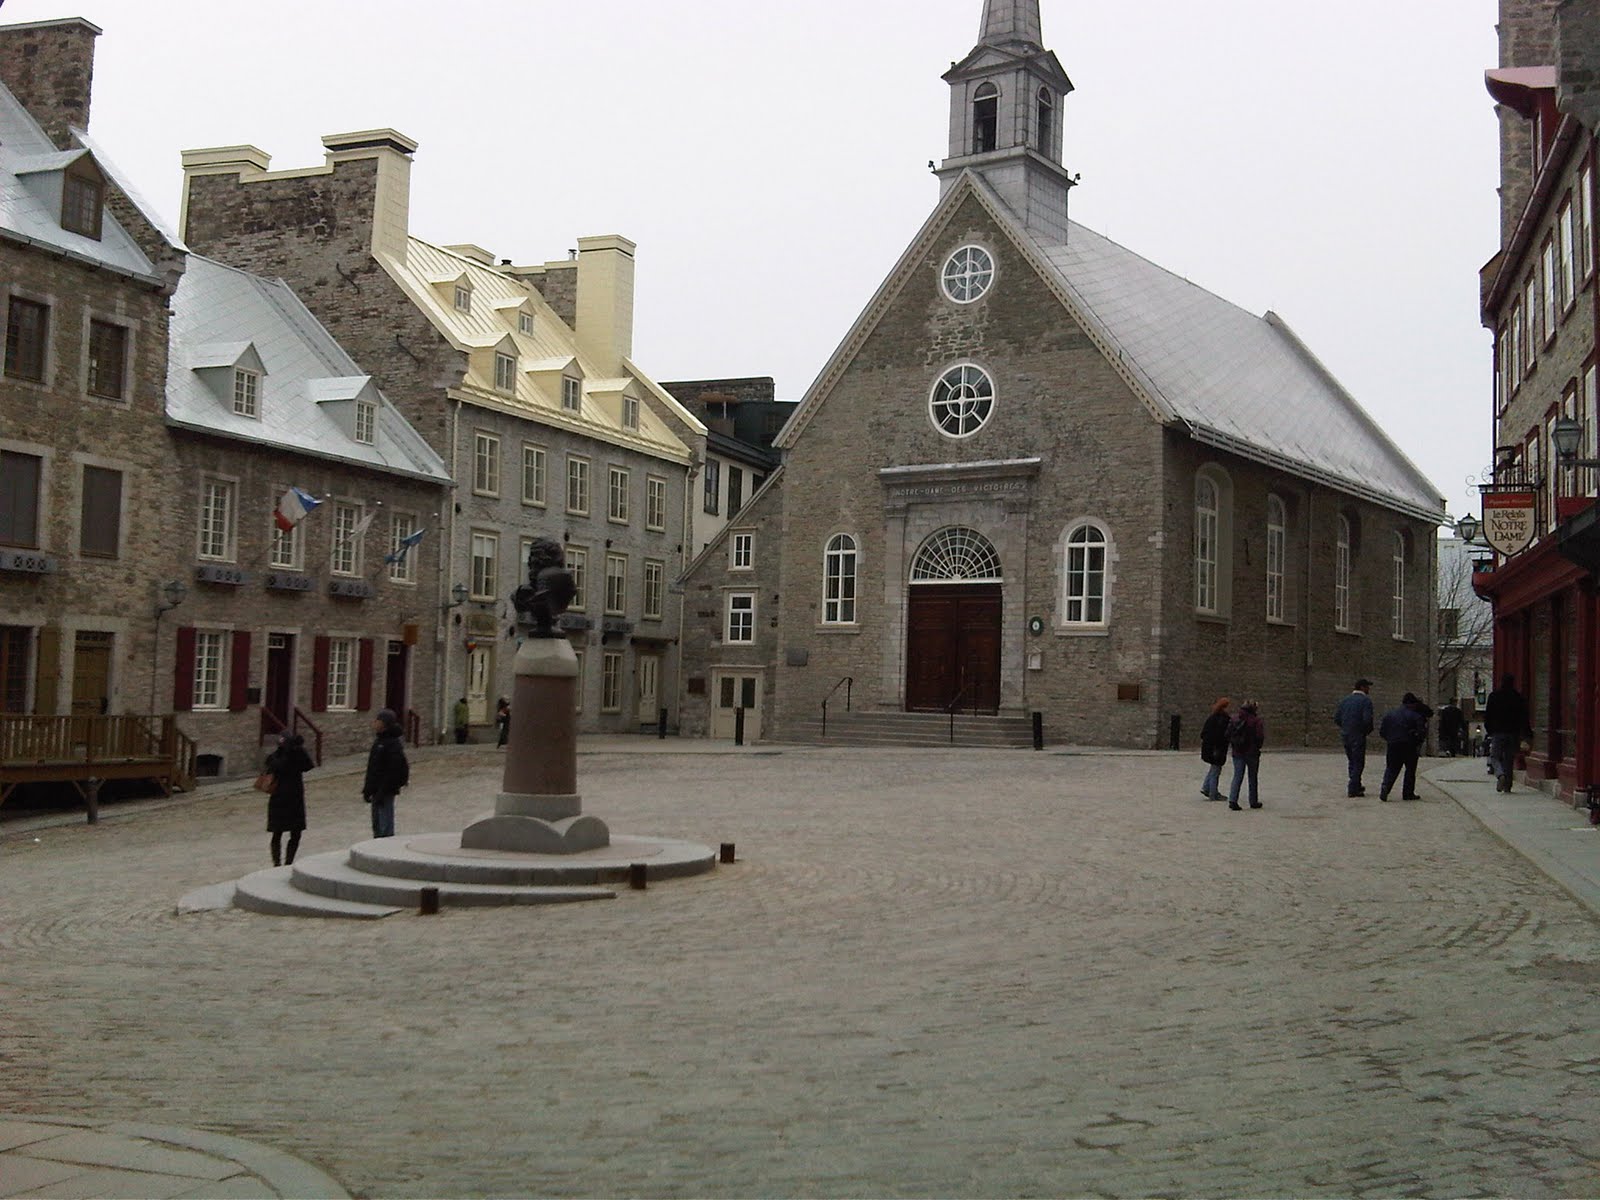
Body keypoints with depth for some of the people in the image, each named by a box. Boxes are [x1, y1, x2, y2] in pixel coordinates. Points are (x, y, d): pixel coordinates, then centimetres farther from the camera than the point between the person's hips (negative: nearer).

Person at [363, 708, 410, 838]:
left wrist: (382, 792, -22)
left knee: (385, 828, -6)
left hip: (386, 791, -10)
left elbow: (393, 771, -21)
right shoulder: (379, 741, 12)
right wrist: (367, 789, 17)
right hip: (377, 790, 10)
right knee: (377, 825, 15)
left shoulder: (393, 744, -16)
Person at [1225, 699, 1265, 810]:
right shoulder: (1256, 721, -11)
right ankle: (1253, 802, 19)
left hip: (1237, 752, 3)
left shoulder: (1235, 718, 4)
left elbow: (1228, 734, 5)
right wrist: (1258, 747, 4)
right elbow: (1260, 737, -15)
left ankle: (1232, 800, -13)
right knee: (1252, 777, 11)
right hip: (1252, 753, -3)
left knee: (1237, 776, 3)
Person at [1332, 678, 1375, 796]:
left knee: (1351, 761, 18)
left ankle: (1356, 786, 28)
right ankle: (1353, 789, -3)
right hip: (1358, 736, -7)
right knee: (1358, 763, 0)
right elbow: (1367, 719, -21)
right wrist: (1369, 730, -3)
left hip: (1345, 735, 7)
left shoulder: (1345, 700, 9)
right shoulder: (1365, 701, -10)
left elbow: (1336, 718, 6)